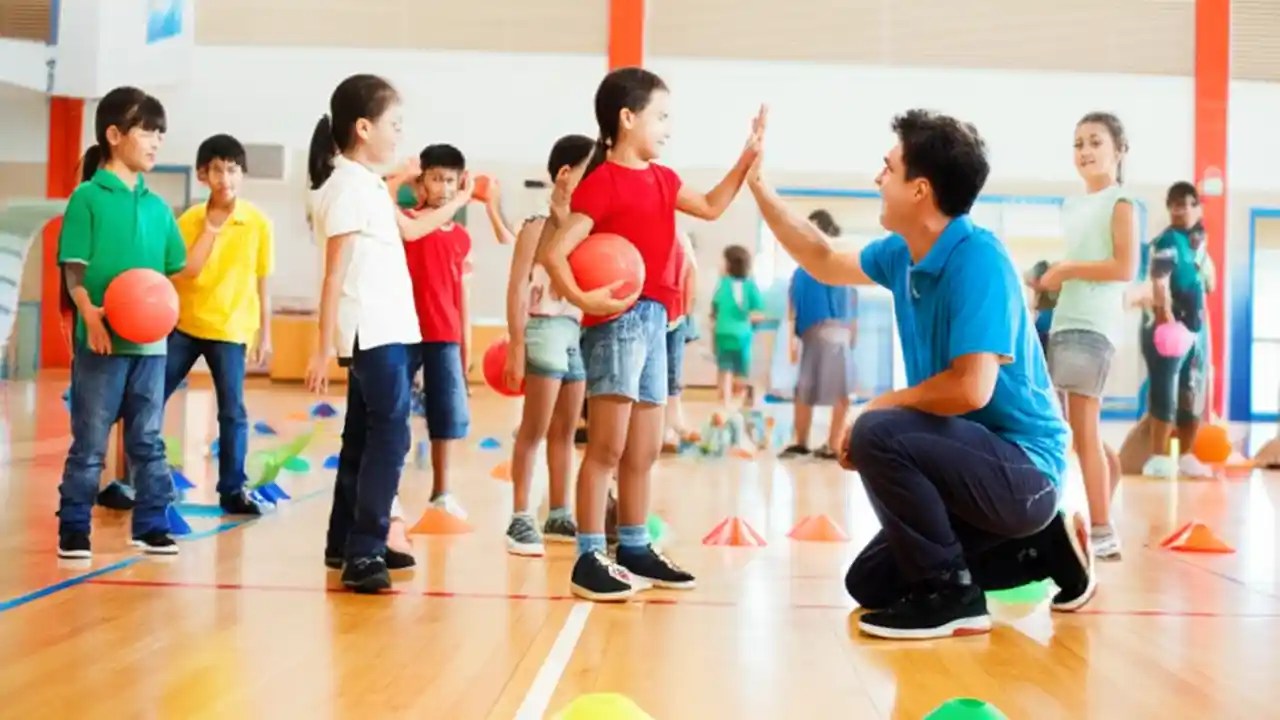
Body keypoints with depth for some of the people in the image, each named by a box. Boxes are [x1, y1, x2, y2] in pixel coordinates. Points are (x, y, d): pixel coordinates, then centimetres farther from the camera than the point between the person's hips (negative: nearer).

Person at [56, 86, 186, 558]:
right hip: (101, 340, -5)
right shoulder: (88, 197, -4)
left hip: (151, 340, 5)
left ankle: (151, 525, 21)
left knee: (148, 441, 11)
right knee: (89, 442, 3)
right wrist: (91, 317, -24)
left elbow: (174, 271, 15)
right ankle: (74, 528, 16)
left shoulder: (158, 207, 11)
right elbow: (73, 269, -9)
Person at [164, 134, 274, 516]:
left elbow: (261, 281, 2)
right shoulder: (189, 220, -2)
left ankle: (233, 489, 9)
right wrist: (210, 229, -16)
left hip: (230, 329, -1)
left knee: (233, 412, -1)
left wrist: (264, 332, 2)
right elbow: (184, 272, -13)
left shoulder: (258, 223, -4)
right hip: (184, 325, 2)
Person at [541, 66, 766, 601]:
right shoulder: (602, 183, -11)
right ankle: (589, 557, -1)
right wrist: (582, 300, -30)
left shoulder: (661, 179, 14)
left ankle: (635, 550, 24)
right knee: (607, 447, -7)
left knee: (644, 451, 13)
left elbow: (711, 207, 27)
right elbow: (554, 252, -16)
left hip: (653, 322, 9)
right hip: (617, 322, -9)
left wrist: (749, 156, 19)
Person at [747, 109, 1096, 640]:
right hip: (976, 461, 9)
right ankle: (1044, 549, 17)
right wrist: (758, 185, 18)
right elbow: (825, 262, 21)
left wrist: (882, 406, -16)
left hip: (1020, 467, -9)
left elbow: (971, 388, -31)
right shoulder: (903, 254, 3)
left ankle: (951, 595, -12)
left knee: (878, 435, -29)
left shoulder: (978, 258, -23)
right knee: (869, 583, 14)